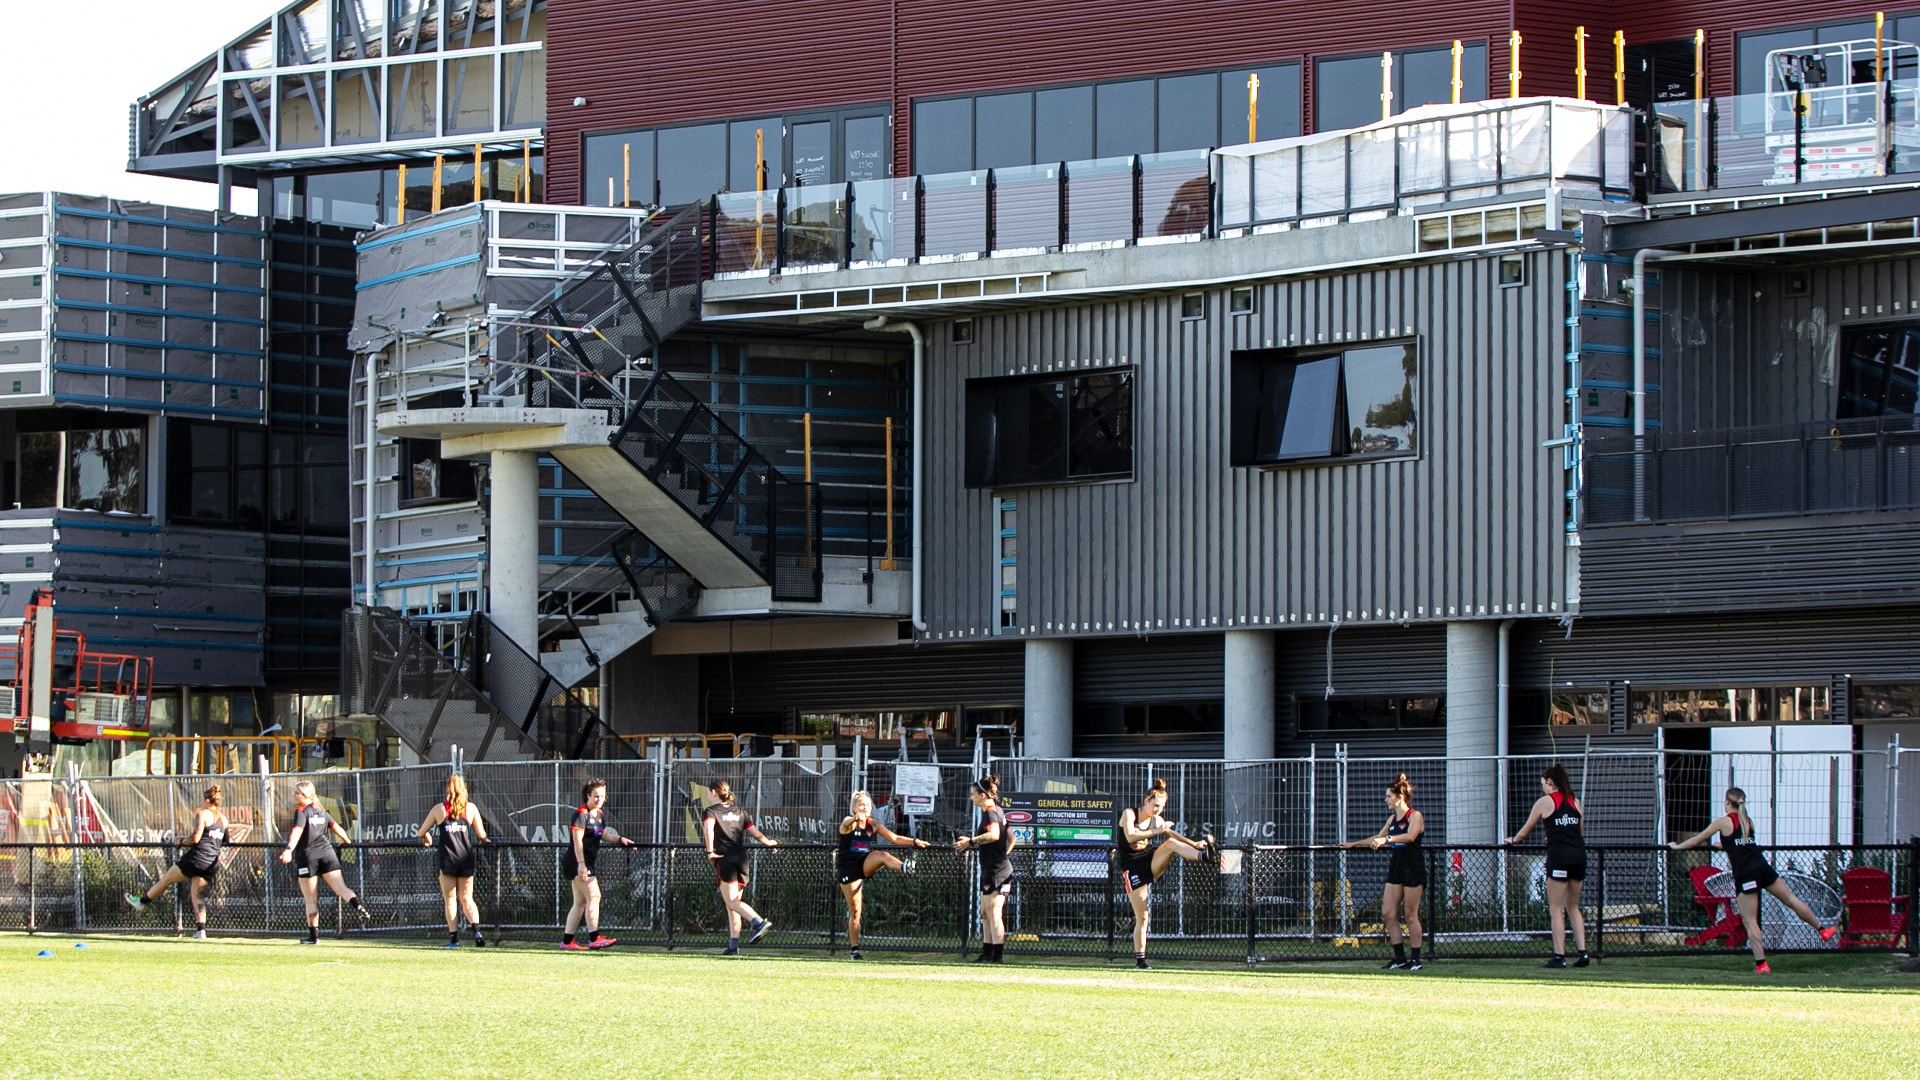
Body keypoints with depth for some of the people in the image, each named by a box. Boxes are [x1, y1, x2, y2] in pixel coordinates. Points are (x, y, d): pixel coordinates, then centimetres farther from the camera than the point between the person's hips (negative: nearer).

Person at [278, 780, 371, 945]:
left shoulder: (301, 811, -4)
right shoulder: (321, 811, 16)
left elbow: (297, 831, -20)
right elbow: (336, 827, 24)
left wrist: (289, 849, -33)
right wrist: (347, 841, 42)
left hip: (307, 855, -5)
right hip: (327, 853, 5)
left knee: (311, 900, 1)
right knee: (342, 888, -4)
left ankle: (313, 935, 3)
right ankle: (358, 907, -31)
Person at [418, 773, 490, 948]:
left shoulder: (439, 809, 2)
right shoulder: (471, 808, 4)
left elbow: (422, 832, 10)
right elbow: (481, 836, 7)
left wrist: (428, 840, 32)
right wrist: (485, 840, 31)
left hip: (447, 859, -2)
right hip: (466, 858, 2)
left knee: (450, 899, 7)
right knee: (466, 898, 9)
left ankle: (453, 938, 1)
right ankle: (476, 930, -14)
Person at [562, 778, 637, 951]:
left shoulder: (600, 814, 14)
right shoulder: (581, 814, -13)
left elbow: (604, 834, 28)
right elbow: (577, 841, -18)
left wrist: (620, 838, 11)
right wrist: (581, 864, -24)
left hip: (587, 863, 9)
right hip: (577, 863, -9)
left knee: (580, 902, 10)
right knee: (593, 896, -14)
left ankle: (567, 941, 13)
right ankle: (594, 938, -17)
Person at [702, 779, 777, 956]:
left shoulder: (711, 812, 2)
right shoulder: (739, 812, 17)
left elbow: (708, 828, -20)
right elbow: (755, 832, 13)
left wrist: (710, 851, -19)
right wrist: (768, 842, 31)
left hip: (724, 860, -6)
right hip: (741, 859, 6)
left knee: (731, 901, -10)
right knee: (733, 903, 9)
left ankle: (758, 922, -33)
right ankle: (733, 946, 4)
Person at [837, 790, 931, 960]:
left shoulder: (873, 825, 5)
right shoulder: (848, 822, -10)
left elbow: (895, 838, 6)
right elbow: (848, 823, -36)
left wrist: (914, 842, -8)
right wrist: (856, 818, -59)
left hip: (865, 864, 4)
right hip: (848, 868, -4)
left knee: (883, 855, -27)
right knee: (855, 911, -4)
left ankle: (904, 868, -56)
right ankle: (854, 949, 3)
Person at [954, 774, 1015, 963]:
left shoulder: (989, 812, -13)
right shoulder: (998, 811, 17)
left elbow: (994, 834, -32)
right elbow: (1011, 838, 26)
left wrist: (971, 841, -27)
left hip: (995, 870, -10)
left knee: (994, 913, -10)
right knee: (985, 913, 15)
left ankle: (998, 954, -11)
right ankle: (987, 953, 19)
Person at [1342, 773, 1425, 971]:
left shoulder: (1415, 816, -7)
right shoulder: (1392, 819, 16)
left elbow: (1410, 836, -26)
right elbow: (1377, 839, 29)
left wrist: (1387, 839, -37)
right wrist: (1353, 844, 31)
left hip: (1413, 869, -8)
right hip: (1396, 868, 8)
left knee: (1411, 915, -5)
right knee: (1387, 913, 1)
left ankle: (1416, 959, 1)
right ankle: (1400, 958, 5)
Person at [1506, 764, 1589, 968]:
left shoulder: (1545, 802, 3)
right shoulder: (1575, 802, 16)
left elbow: (1525, 831, 12)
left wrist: (1512, 840, 32)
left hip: (1559, 856, -5)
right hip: (1579, 855, 5)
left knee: (1556, 909, -1)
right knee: (1573, 907, 15)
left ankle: (1559, 956, -6)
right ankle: (1582, 952, 5)